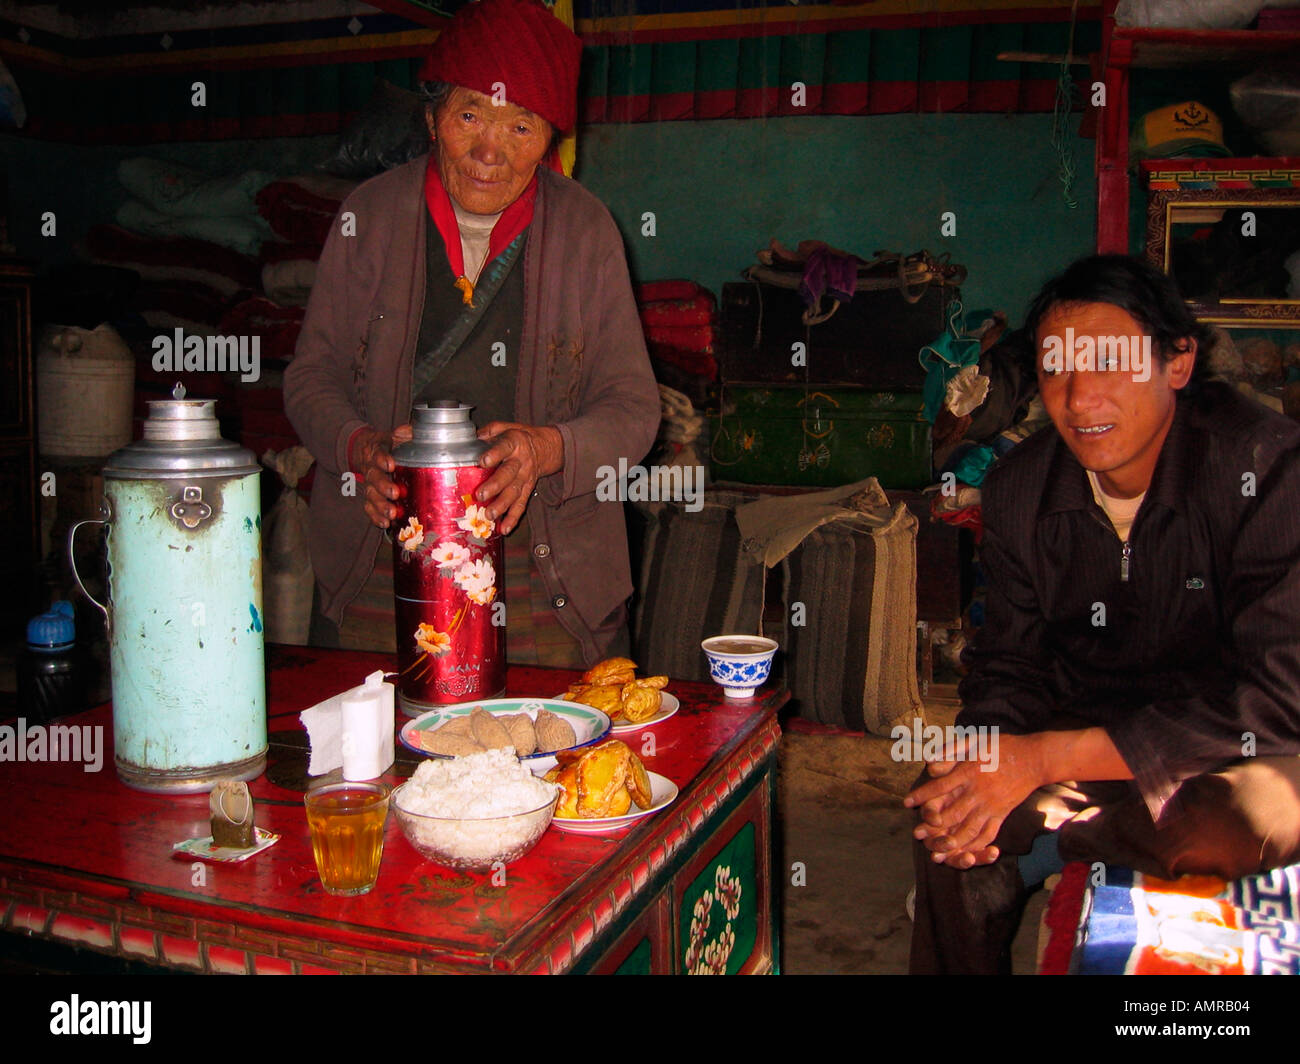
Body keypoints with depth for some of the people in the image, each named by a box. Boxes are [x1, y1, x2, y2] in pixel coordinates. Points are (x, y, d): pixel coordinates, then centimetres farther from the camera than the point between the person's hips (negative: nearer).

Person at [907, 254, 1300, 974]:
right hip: (1087, 739, 4)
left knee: (1239, 820, -36)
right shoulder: (1019, 490, -6)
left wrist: (1042, 759, -32)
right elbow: (1011, 665, 2)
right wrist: (977, 773, -22)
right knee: (954, 843, -18)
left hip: (1238, 751, -3)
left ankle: (1035, 826, -8)